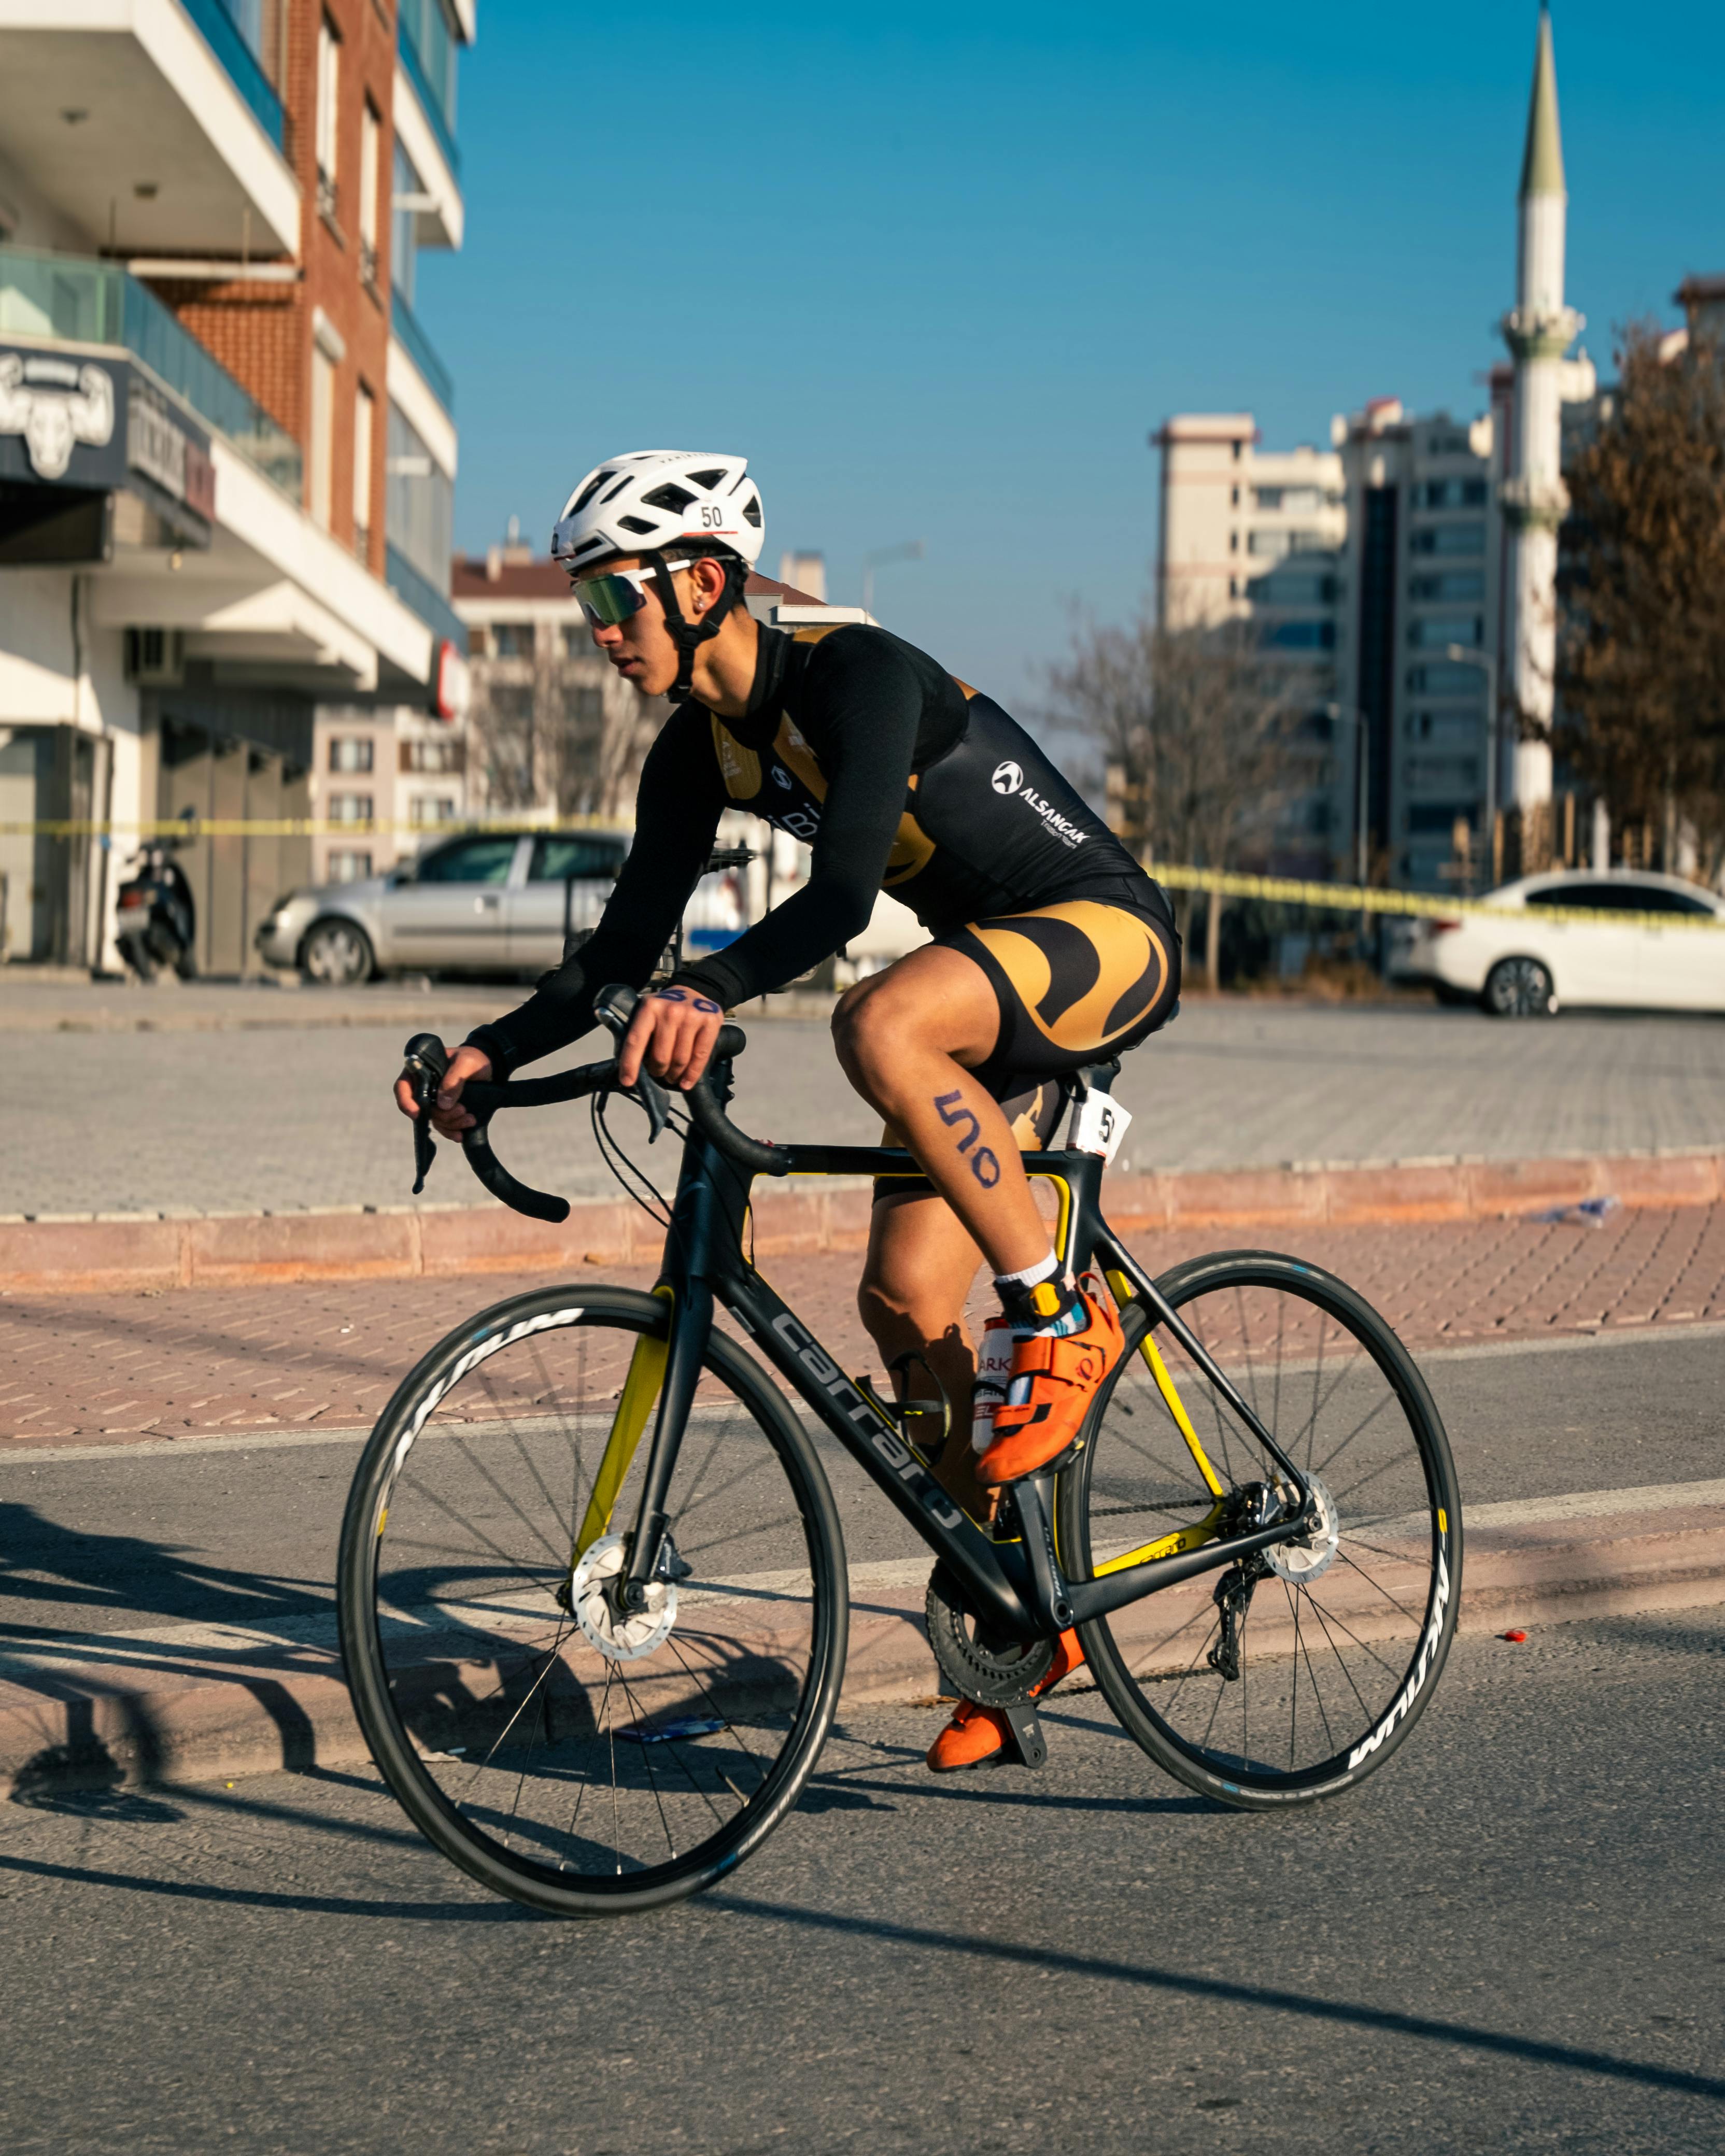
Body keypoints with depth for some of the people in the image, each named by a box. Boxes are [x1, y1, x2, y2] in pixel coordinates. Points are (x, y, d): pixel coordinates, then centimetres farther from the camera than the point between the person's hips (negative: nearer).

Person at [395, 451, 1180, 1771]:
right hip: (986, 979, 8)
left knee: (881, 1025, -37)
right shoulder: (698, 755, 0)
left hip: (1112, 938, -8)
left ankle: (1060, 1319, -19)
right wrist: (494, 1053, -10)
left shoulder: (857, 673, -24)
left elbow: (844, 891, -37)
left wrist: (715, 993, -52)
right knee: (905, 1302, -2)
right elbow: (628, 948, 3)